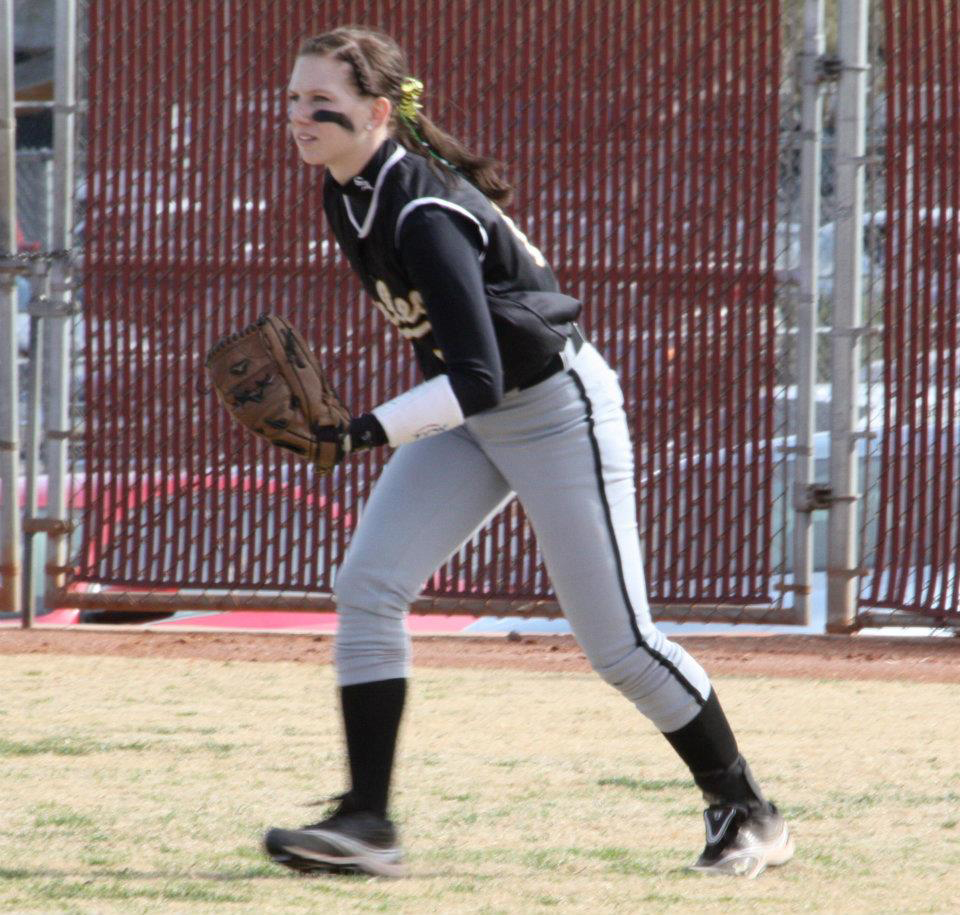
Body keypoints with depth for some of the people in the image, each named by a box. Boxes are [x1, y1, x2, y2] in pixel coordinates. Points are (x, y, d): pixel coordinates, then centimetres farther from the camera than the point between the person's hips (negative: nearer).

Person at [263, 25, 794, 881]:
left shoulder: (425, 217, -30)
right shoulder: (348, 194, -3)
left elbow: (477, 380, -34)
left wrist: (368, 433, -38)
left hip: (557, 410, -8)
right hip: (471, 418, 8)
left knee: (618, 640, -2)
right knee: (367, 587, -9)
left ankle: (745, 810, 16)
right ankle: (368, 823, -10)